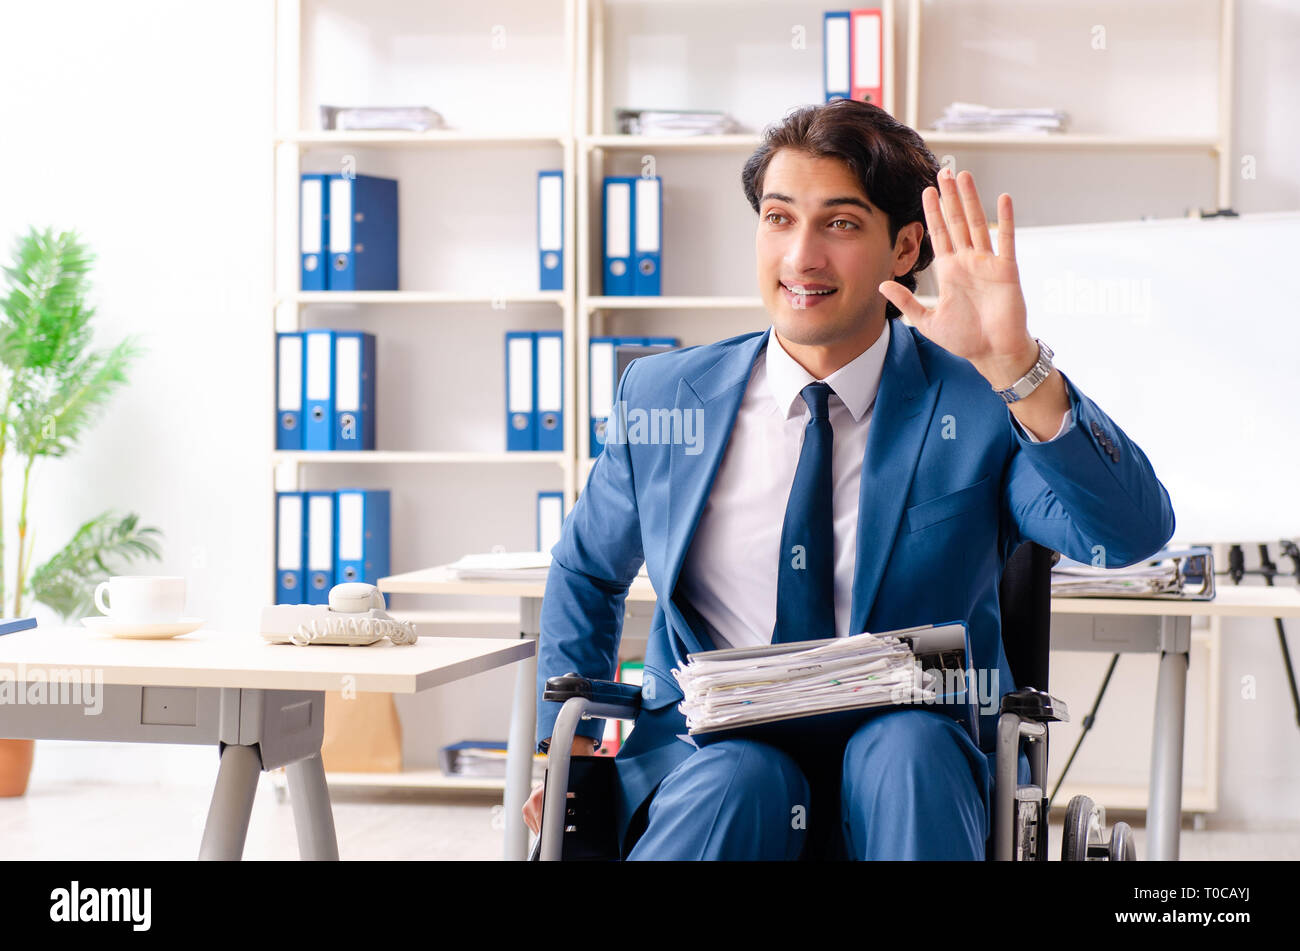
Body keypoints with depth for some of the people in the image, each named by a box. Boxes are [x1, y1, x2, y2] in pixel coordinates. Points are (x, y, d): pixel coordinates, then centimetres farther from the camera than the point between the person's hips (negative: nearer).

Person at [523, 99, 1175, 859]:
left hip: (913, 772, -1)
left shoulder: (977, 405, -4)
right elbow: (587, 569, 21)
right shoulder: (661, 398, 5)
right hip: (707, 760, 1)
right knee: (742, 779, -33)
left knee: (902, 750, -34)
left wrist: (1015, 367, -32)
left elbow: (1132, 535, -20)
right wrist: (567, 735, 6)